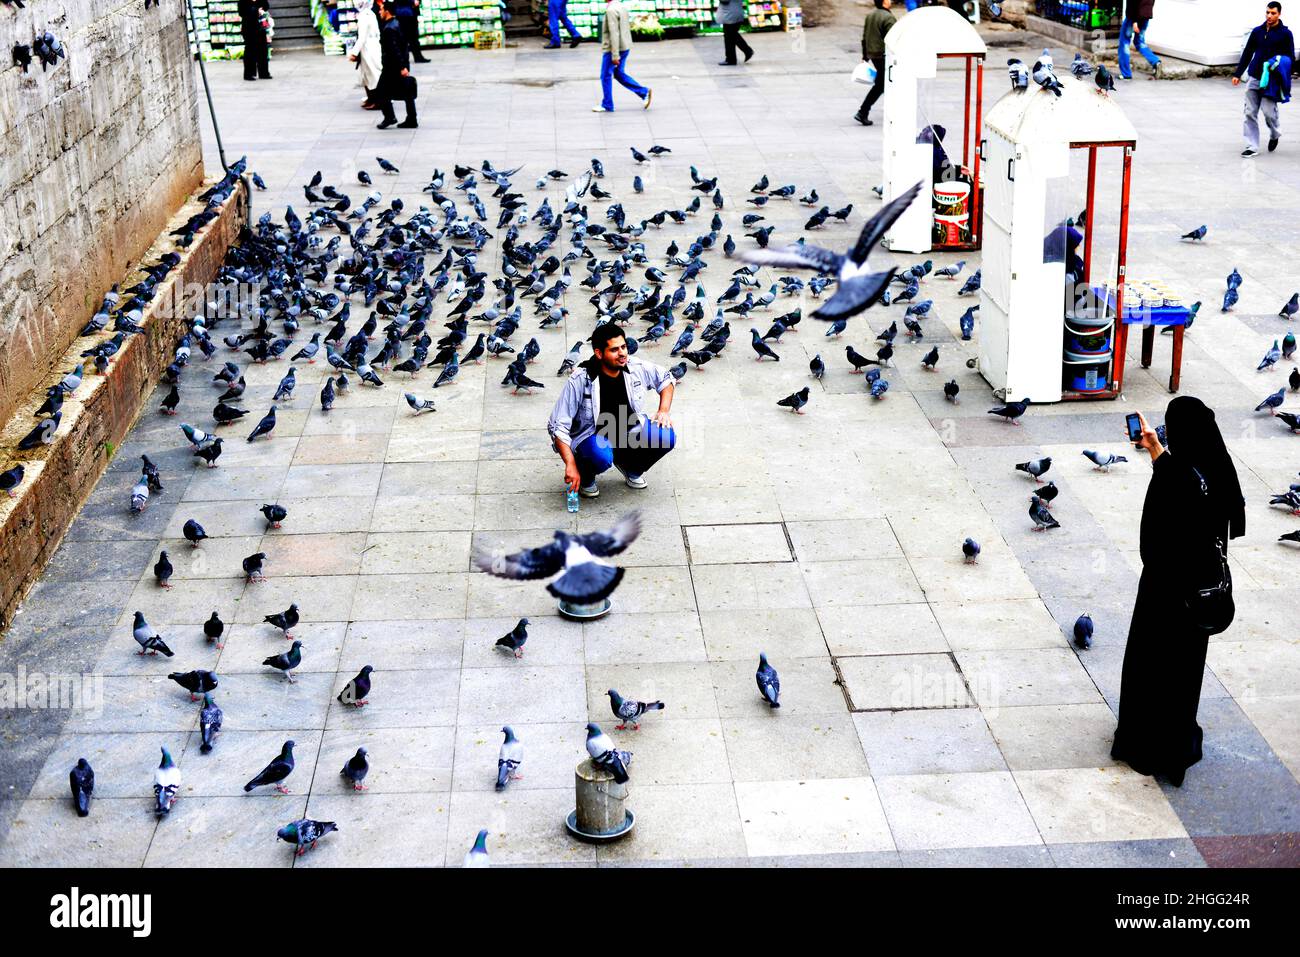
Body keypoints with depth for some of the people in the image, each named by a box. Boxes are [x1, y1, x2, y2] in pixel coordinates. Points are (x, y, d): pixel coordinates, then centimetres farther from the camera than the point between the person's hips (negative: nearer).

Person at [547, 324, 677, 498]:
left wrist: (663, 410, -5)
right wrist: (570, 465, -28)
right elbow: (558, 427, -20)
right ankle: (586, 478, 0)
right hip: (593, 437, -4)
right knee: (601, 456, -39)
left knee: (666, 437, -21)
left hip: (629, 431, 5)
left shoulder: (637, 368, -11)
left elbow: (665, 379, 12)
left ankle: (631, 468, 10)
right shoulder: (579, 381, -22)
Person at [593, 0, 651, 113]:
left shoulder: (611, 10, -18)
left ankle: (607, 105, 13)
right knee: (618, 74, 18)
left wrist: (615, 55, -22)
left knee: (606, 76, 4)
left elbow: (614, 33, -22)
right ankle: (644, 92, 10)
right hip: (625, 47, 9)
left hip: (612, 49, -9)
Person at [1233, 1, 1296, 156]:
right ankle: (1252, 146, 6)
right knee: (1250, 112, 0)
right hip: (1254, 78, 4)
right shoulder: (1257, 31, 9)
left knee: (1268, 111, -9)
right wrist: (1237, 74, 10)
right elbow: (1247, 53, 16)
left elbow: (1290, 58, 1)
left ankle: (1275, 135, 22)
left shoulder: (1285, 34, -1)